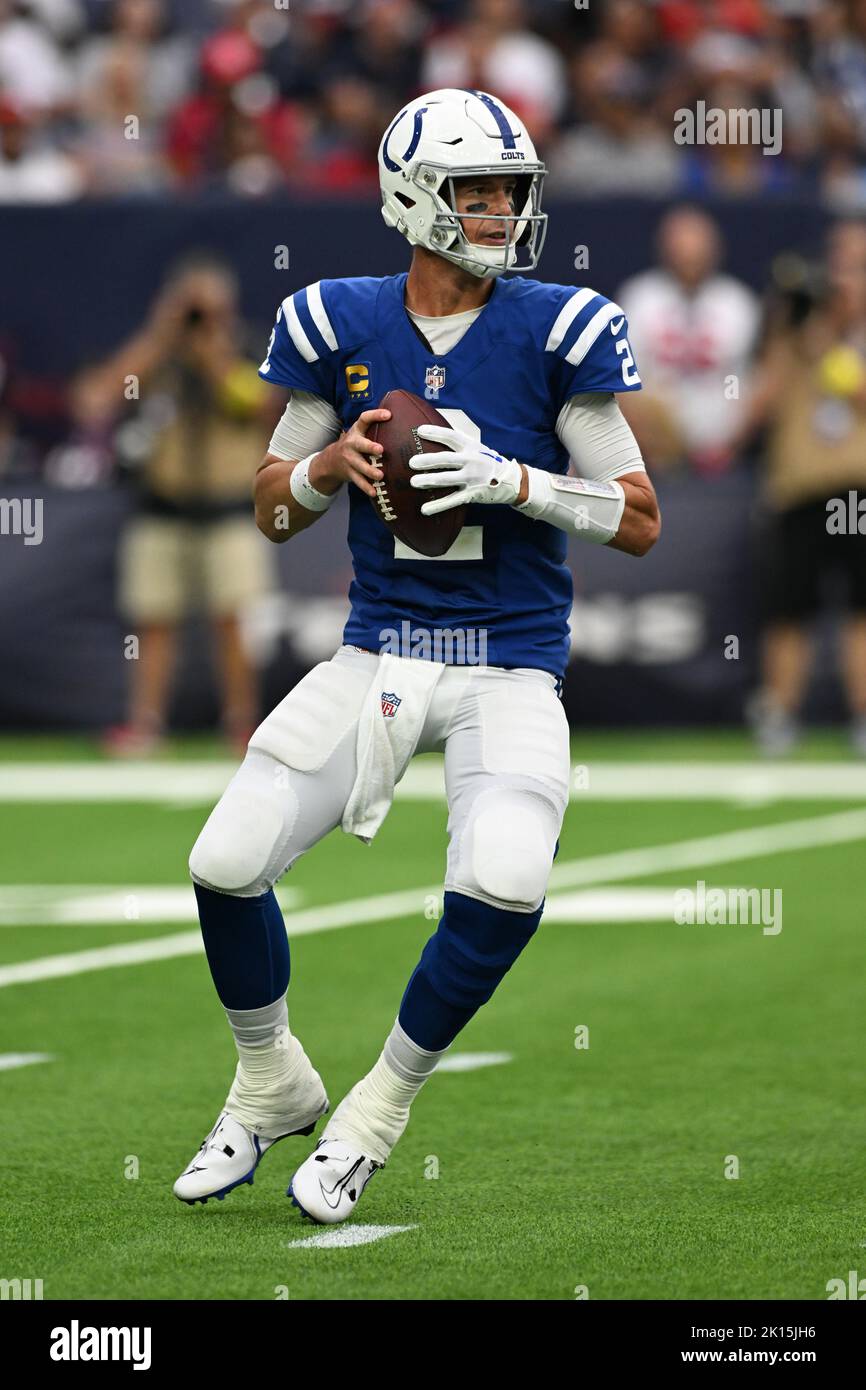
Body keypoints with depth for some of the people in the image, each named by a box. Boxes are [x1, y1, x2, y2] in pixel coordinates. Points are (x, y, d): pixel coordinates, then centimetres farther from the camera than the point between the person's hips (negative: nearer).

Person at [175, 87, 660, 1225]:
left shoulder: (558, 333, -5)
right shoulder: (339, 326, 1)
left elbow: (639, 522, -4)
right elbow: (273, 512, 11)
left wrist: (510, 480, -18)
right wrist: (330, 464, -11)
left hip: (510, 670, -2)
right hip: (376, 654, 2)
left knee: (502, 886, -27)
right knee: (226, 865, -10)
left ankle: (379, 1109, -2)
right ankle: (273, 1088, 19)